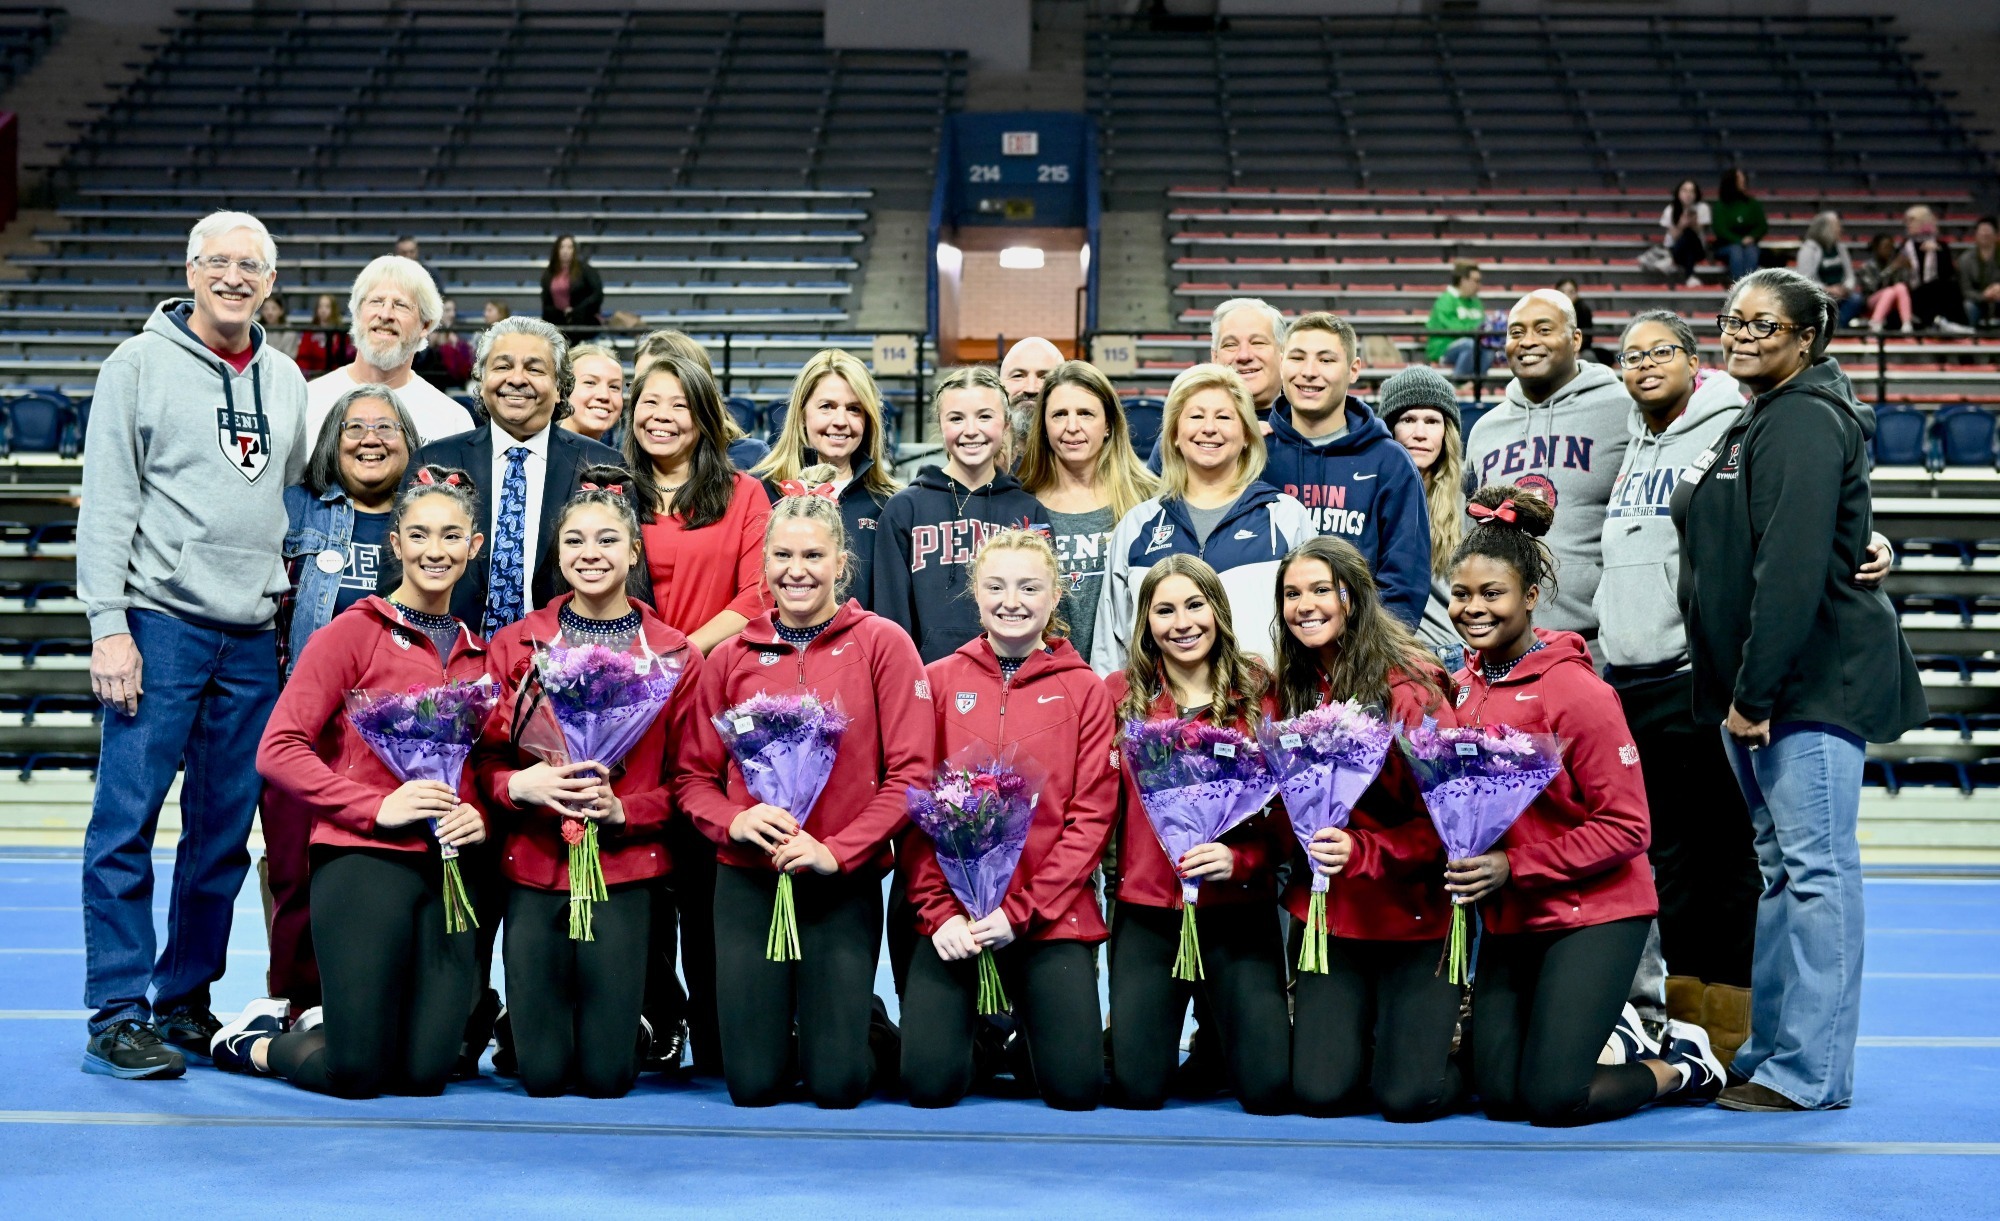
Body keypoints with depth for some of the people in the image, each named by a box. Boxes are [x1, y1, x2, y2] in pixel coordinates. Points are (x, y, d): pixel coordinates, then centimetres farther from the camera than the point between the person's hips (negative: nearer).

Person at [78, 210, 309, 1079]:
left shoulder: (286, 381, 14)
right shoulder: (141, 364, -1)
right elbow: (107, 505, -6)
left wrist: (281, 598, 13)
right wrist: (108, 625, -13)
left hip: (252, 635, 5)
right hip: (160, 623, -5)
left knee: (225, 833, 8)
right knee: (128, 820, -5)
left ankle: (186, 1000, 18)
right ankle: (118, 1014, 0)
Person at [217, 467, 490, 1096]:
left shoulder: (477, 654, 13)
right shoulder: (354, 633, -3)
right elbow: (278, 750, -9)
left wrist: (481, 818, 1)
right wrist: (376, 808, -15)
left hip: (450, 871, 5)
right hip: (363, 860, -5)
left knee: (424, 1073, 1)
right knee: (355, 1073, -6)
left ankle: (314, 1024, 31)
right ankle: (253, 1038, 25)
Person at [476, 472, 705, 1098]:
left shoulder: (675, 656, 3)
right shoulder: (514, 646, 6)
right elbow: (484, 759, 6)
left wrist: (622, 809, -14)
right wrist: (518, 785, -15)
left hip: (626, 872, -1)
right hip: (533, 865, 1)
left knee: (607, 1076, -2)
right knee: (542, 1076, 0)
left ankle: (644, 1019, 31)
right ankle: (524, 1018, 34)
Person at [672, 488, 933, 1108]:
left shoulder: (881, 644, -3)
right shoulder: (731, 656, 5)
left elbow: (910, 771, -8)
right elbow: (693, 774, 7)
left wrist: (837, 849, -16)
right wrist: (735, 820, -13)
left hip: (845, 883, -2)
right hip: (747, 880, 2)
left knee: (836, 1084, -4)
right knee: (753, 1085, 1)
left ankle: (868, 1029, 30)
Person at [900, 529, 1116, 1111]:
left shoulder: (1083, 688, 4)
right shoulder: (939, 681, 6)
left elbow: (1092, 814, -2)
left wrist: (1021, 910, -11)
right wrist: (940, 911, -10)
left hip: (1051, 914, 0)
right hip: (951, 913, 0)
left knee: (1076, 1087, -6)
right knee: (930, 1084, -9)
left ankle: (1028, 1023, 27)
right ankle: (975, 1025, 25)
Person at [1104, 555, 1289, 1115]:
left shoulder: (1258, 691, 0)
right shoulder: (1122, 692, 2)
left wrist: (1240, 858, -16)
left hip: (1239, 907, 0)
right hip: (1146, 908, 1)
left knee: (1269, 1090, -6)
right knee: (1137, 1089, -4)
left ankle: (1224, 1032, 28)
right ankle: (1159, 1021, 30)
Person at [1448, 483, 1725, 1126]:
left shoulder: (1576, 691, -16)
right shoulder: (1461, 689, 4)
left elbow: (1625, 826, -18)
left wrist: (1514, 867, -22)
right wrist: (1455, 859, -4)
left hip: (1593, 914, -6)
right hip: (1508, 920, 6)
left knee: (1551, 1100, -12)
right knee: (1498, 1095, 1)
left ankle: (1682, 1063, 16)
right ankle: (1612, 1035, 27)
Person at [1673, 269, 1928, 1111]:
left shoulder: (1806, 422, -13)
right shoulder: (1752, 422, 20)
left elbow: (1792, 570, -22)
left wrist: (1754, 692, -22)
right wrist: (1736, 692, 16)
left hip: (1815, 682, -10)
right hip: (1759, 686, 10)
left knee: (1816, 867, -7)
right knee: (1782, 867, 14)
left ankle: (1810, 1072, -3)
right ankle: (1770, 1053, 21)